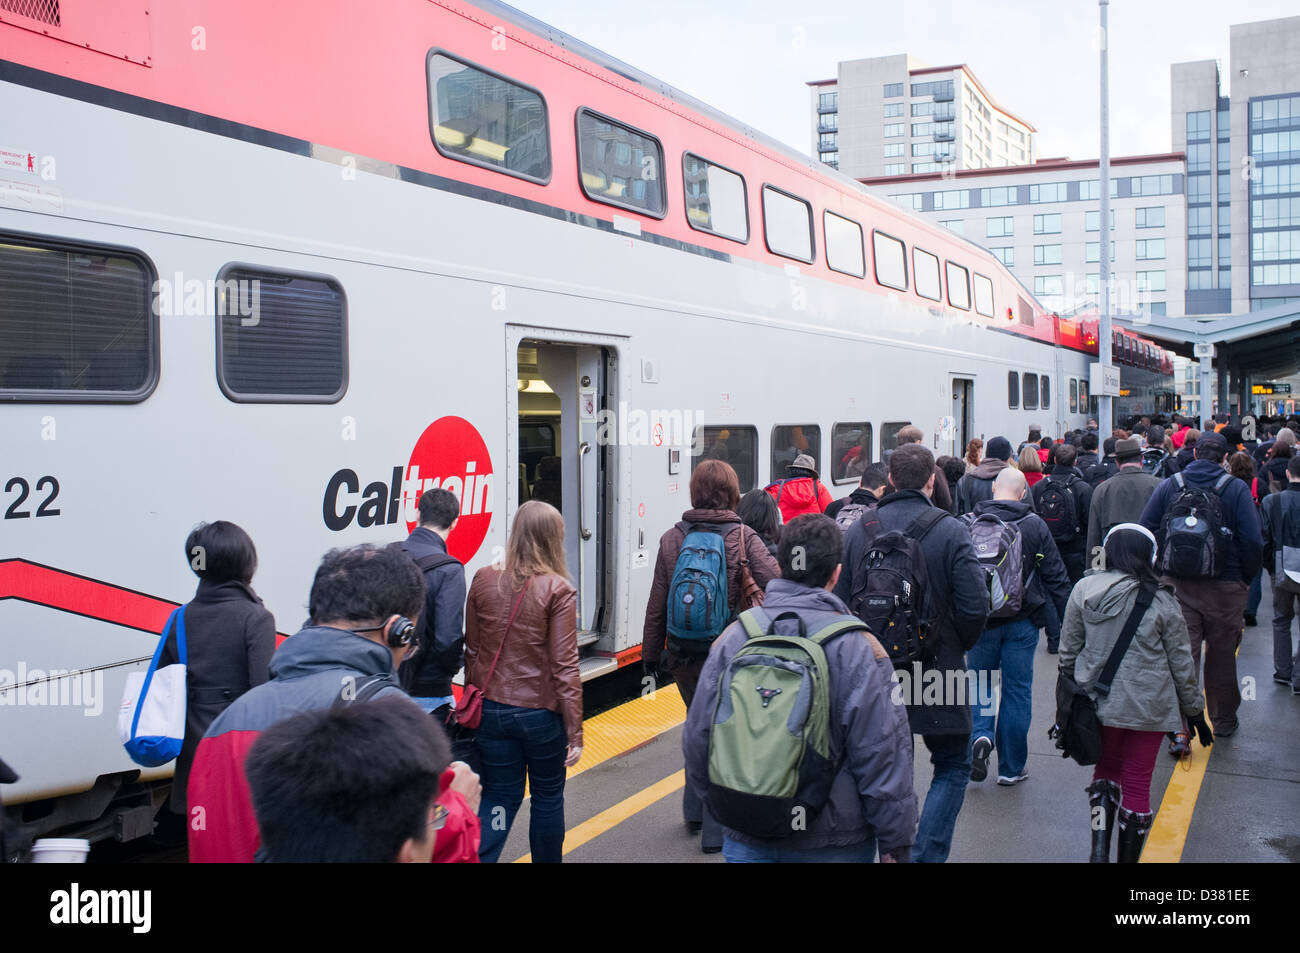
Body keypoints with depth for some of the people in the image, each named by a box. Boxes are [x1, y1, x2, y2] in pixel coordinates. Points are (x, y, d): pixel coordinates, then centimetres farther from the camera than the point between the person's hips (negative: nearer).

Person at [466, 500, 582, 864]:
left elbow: (471, 651, 6)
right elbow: (565, 666, -14)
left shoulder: (483, 580, -2)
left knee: (500, 795, 14)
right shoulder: (558, 590, -15)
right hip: (542, 712, -3)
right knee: (547, 795, 17)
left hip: (492, 709, 3)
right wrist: (575, 730, -9)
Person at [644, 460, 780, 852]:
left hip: (683, 657, 4)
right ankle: (715, 830, 12)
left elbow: (657, 605, 2)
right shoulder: (743, 538, -10)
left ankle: (695, 811, 34)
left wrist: (652, 656, 11)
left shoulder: (672, 540, -1)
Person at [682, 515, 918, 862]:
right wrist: (897, 844, -3)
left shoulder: (733, 638, -2)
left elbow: (698, 736, 4)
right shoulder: (857, 648, -13)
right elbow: (883, 755, -12)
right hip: (833, 843, -2)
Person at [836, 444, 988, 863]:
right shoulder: (950, 531, -11)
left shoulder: (859, 530, 0)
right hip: (936, 669, -3)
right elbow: (975, 605, -14)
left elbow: (841, 601, 1)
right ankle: (927, 854, 1)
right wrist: (959, 646, 5)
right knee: (953, 766, 12)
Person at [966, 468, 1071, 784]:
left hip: (980, 619, 0)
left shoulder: (969, 524, -5)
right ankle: (1011, 767, 15)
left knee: (980, 683, 17)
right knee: (1016, 690, 9)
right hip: (1022, 621, 0)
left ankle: (980, 735, -9)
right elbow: (1056, 576, -2)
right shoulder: (1034, 525, -5)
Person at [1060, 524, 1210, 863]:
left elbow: (1068, 650, 2)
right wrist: (1195, 712, 11)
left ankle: (1099, 849, 7)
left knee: (1106, 769, 20)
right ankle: (1127, 857, 19)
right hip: (1148, 707, -2)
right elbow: (1181, 662, -1)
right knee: (1137, 783, 10)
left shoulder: (1085, 589, -4)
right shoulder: (1162, 600, -8)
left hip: (1099, 703, 2)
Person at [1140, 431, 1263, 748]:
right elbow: (1252, 540, -12)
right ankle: (1223, 721, 32)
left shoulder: (1169, 486, -1)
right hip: (1224, 587, -1)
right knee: (1221, 655, 15)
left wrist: (1159, 571, 8)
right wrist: (1245, 577, 3)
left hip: (1178, 585, 1)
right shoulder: (1236, 489, -7)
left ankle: (1179, 729, -6)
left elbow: (1146, 531, -2)